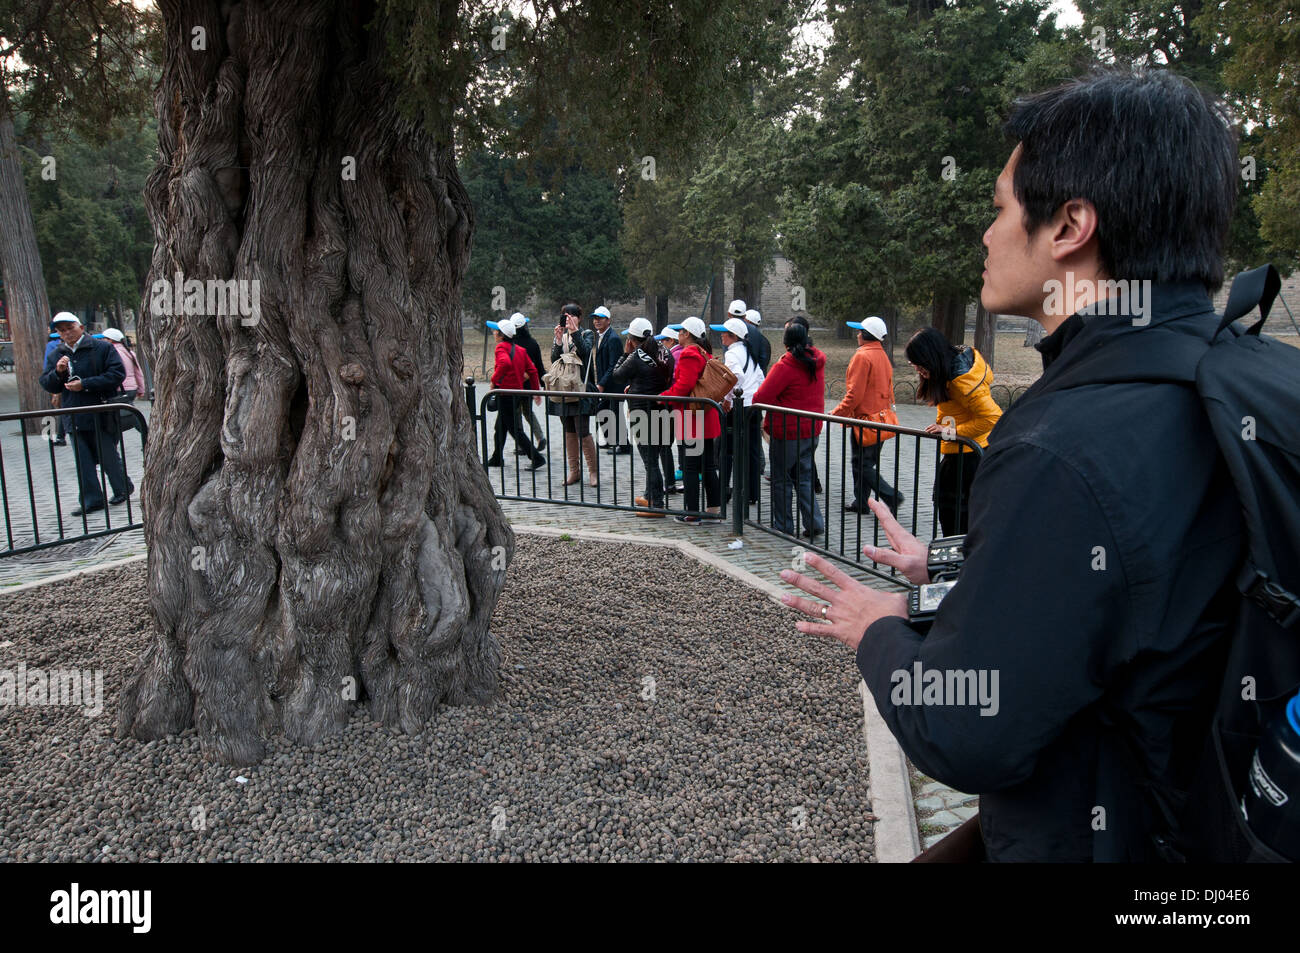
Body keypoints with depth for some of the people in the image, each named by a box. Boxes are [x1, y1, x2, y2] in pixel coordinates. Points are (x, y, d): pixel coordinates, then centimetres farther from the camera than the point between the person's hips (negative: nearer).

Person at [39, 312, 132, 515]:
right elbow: (47, 385, 12)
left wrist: (85, 384, -16)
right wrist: (57, 372, -10)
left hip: (101, 415, -5)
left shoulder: (102, 348, -4)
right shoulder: (55, 356, 13)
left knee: (107, 456, 4)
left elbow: (117, 374, -12)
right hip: (74, 418, 5)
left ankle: (123, 488, 25)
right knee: (83, 461, 4)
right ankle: (92, 500, 10)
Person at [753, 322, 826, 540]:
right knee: (804, 477, 16)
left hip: (787, 431, -7)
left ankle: (783, 527, 13)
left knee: (781, 480, 7)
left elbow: (761, 397, -19)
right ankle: (814, 523, 8)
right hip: (812, 429, 7)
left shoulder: (785, 366, -18)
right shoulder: (818, 362, 5)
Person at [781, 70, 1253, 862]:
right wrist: (945, 581, 11)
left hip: (1078, 833, -7)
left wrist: (882, 634, -8)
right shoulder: (1216, 391, -3)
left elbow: (962, 740, -26)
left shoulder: (1066, 458, -32)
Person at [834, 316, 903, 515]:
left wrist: (837, 412, -11)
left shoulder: (862, 356, -16)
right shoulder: (883, 356, 13)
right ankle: (861, 503, 20)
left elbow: (855, 393, -20)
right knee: (866, 464, 15)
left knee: (861, 465, -3)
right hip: (881, 417, 9)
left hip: (865, 419, -9)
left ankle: (891, 496, -9)